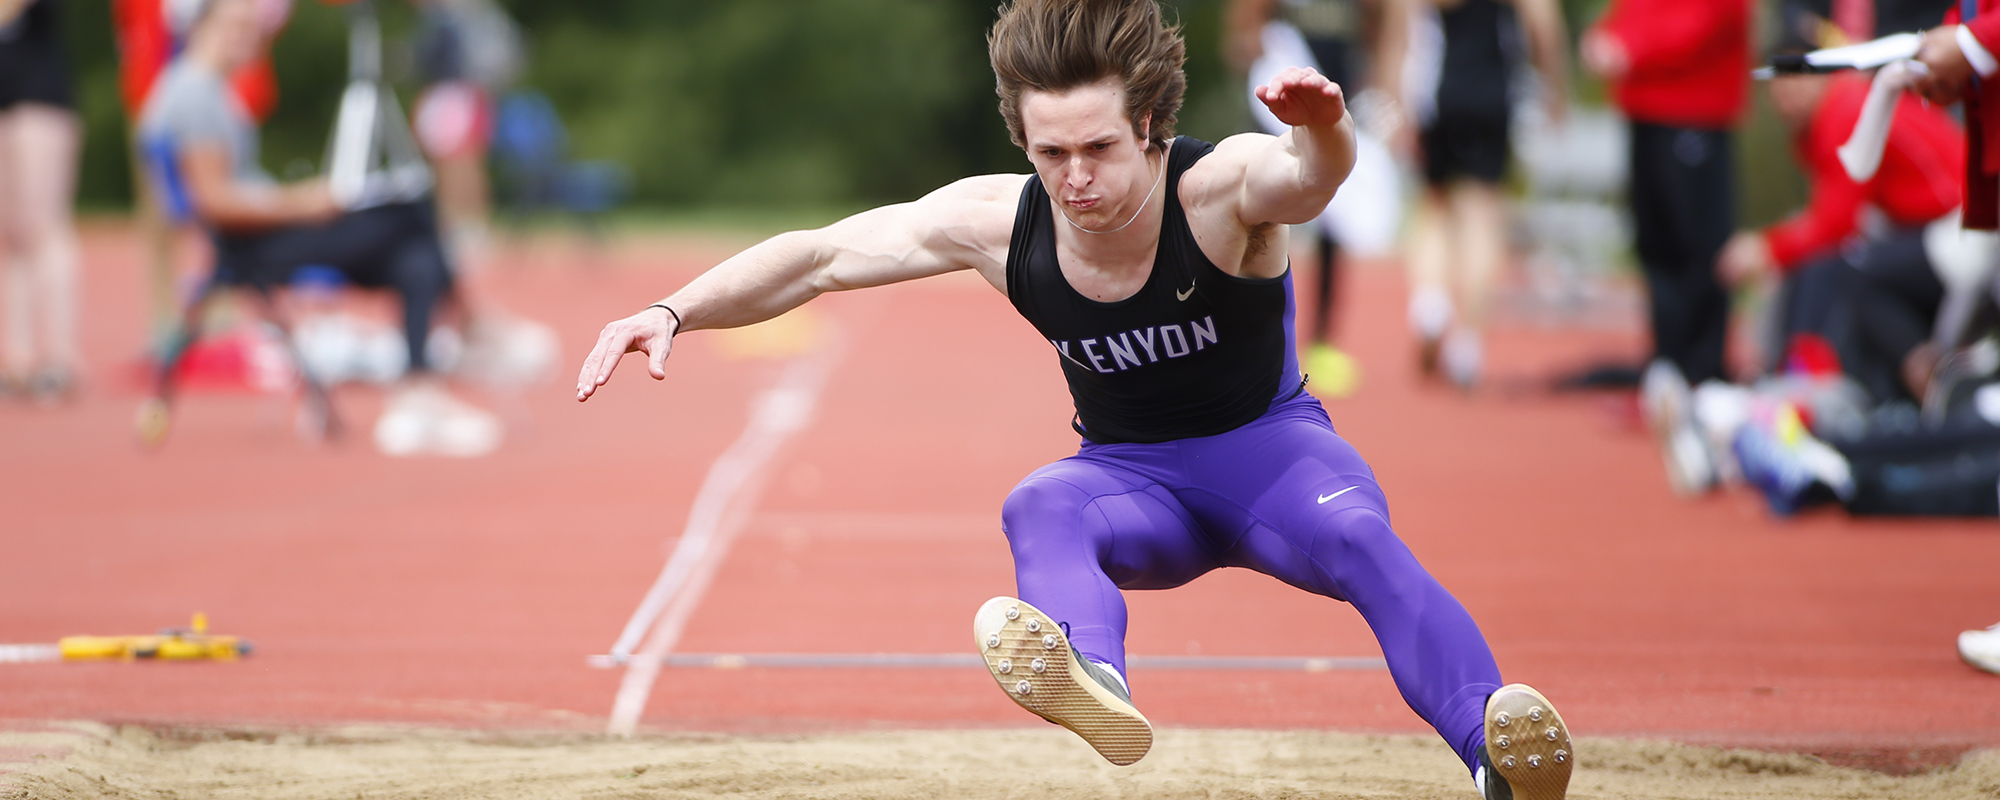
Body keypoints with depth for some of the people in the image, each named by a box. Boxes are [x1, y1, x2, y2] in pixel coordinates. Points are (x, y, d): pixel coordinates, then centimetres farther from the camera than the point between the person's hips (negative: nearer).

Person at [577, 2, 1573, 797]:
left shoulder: (1218, 189, -24)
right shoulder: (1001, 222, -14)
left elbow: (1303, 176, -48)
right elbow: (823, 255, -8)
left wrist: (1323, 131, -73)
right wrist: (673, 312, -19)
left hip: (1267, 444, -2)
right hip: (1130, 472, 2)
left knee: (1354, 534, -37)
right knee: (1040, 508, -33)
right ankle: (1092, 681, -65)